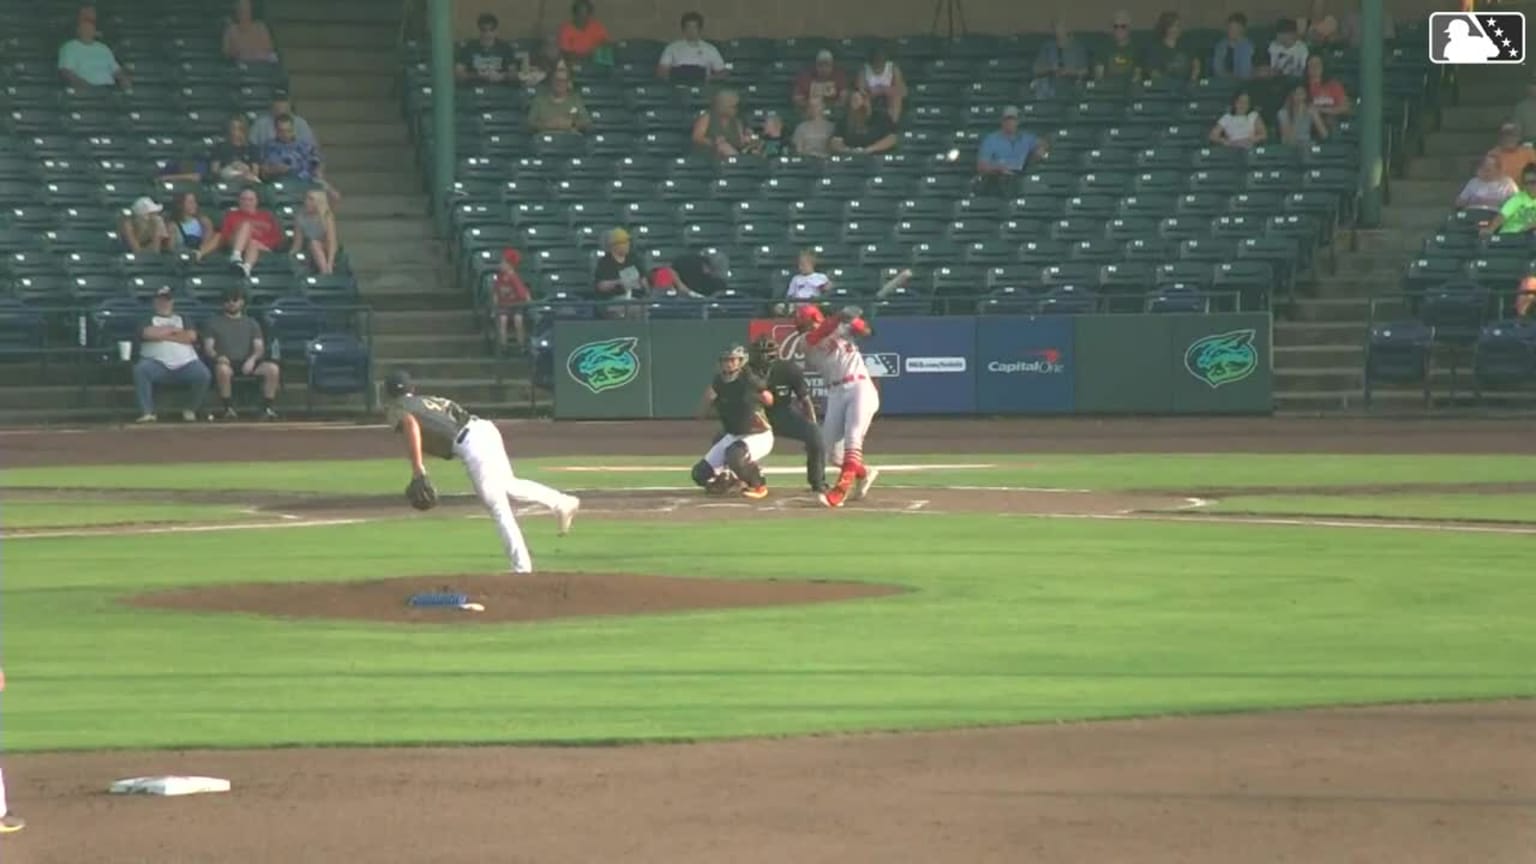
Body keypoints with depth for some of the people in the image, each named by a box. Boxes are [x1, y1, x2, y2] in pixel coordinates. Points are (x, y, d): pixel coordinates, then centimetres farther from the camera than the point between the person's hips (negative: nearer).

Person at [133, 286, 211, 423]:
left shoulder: (183, 320, 23)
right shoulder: (149, 321, 19)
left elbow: (191, 336, 2)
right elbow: (148, 334, -7)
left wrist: (163, 335, 1)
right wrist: (173, 330, 2)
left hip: (185, 364, 1)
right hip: (157, 364, -1)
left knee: (203, 374, -27)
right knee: (140, 369, -33)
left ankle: (191, 410, -7)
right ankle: (147, 412, -31)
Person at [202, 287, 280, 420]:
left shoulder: (251, 324, 23)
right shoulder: (213, 323, 18)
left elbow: (259, 348, 12)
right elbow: (208, 348, 7)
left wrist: (252, 359, -12)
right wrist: (217, 356, -17)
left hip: (247, 363, 2)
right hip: (226, 363, -2)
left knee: (273, 368, -28)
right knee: (223, 369, -41)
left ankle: (268, 408, -21)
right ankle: (229, 408, -32)